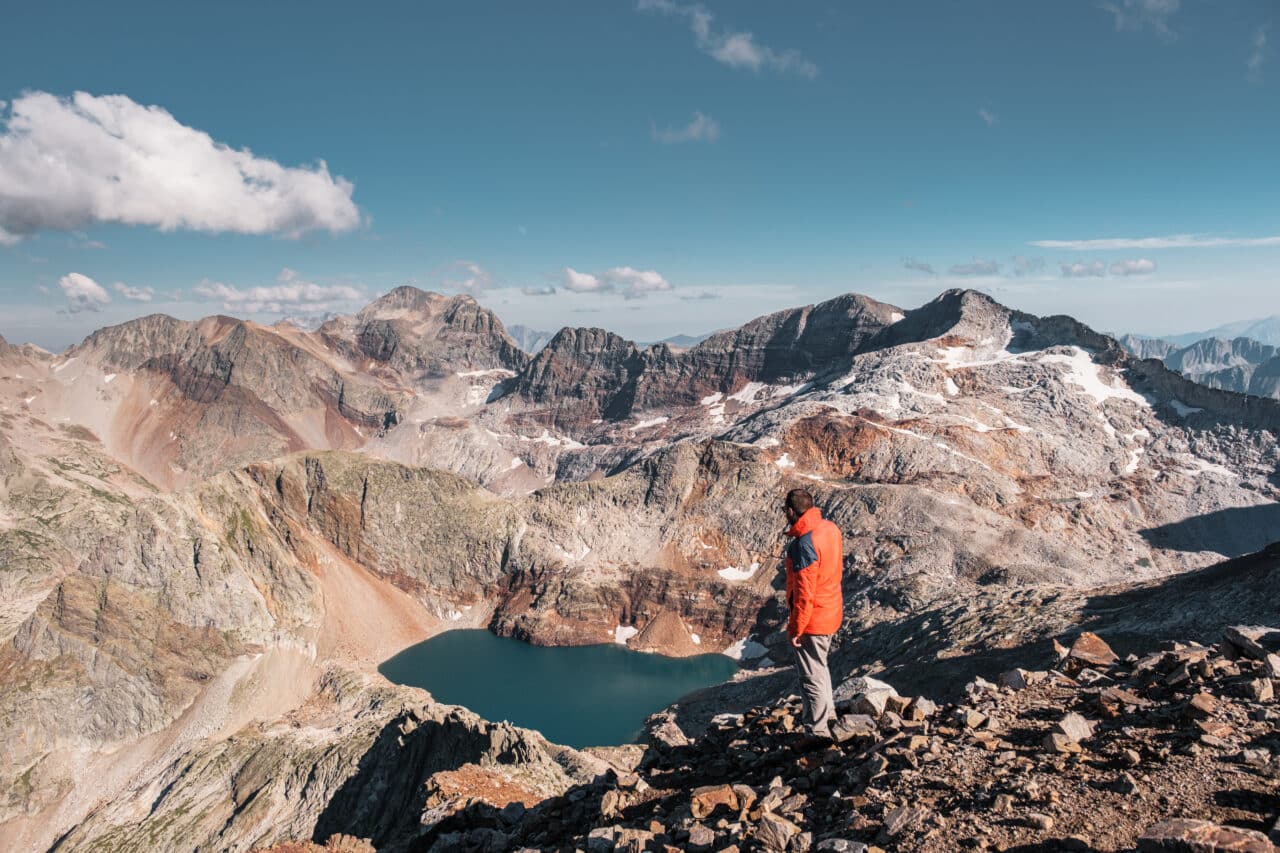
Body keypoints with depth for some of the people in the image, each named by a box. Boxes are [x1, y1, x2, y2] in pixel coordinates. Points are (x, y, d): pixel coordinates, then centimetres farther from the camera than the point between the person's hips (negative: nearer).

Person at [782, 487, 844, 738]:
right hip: (832, 612, 9)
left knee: (811, 676, 5)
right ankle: (828, 716, 42)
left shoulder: (804, 544, -28)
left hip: (812, 618, -9)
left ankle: (818, 732, 15)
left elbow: (804, 593, -25)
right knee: (820, 667, 26)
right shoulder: (830, 528, -2)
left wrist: (795, 628, -16)